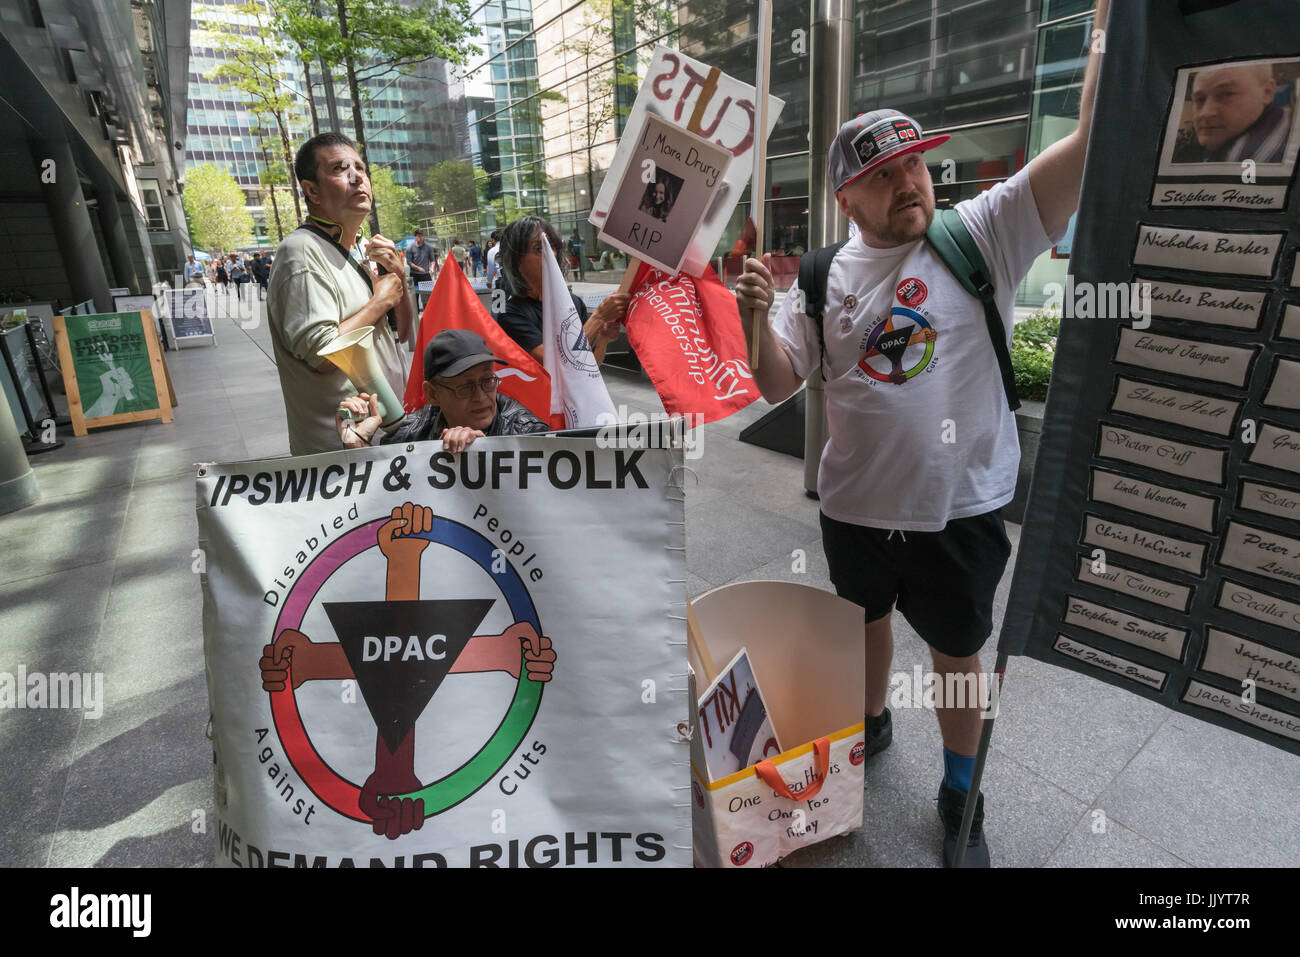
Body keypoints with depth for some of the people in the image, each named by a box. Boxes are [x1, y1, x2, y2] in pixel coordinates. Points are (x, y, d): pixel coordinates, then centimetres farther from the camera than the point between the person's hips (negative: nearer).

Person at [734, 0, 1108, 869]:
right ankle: (874, 723, 55)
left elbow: (1097, 137, -16)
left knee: (959, 654, 16)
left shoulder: (983, 235, -7)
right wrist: (756, 318, -20)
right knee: (868, 620, 25)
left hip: (961, 508, -2)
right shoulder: (826, 277, 0)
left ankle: (961, 798, 40)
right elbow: (777, 386, -3)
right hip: (854, 506, 3)